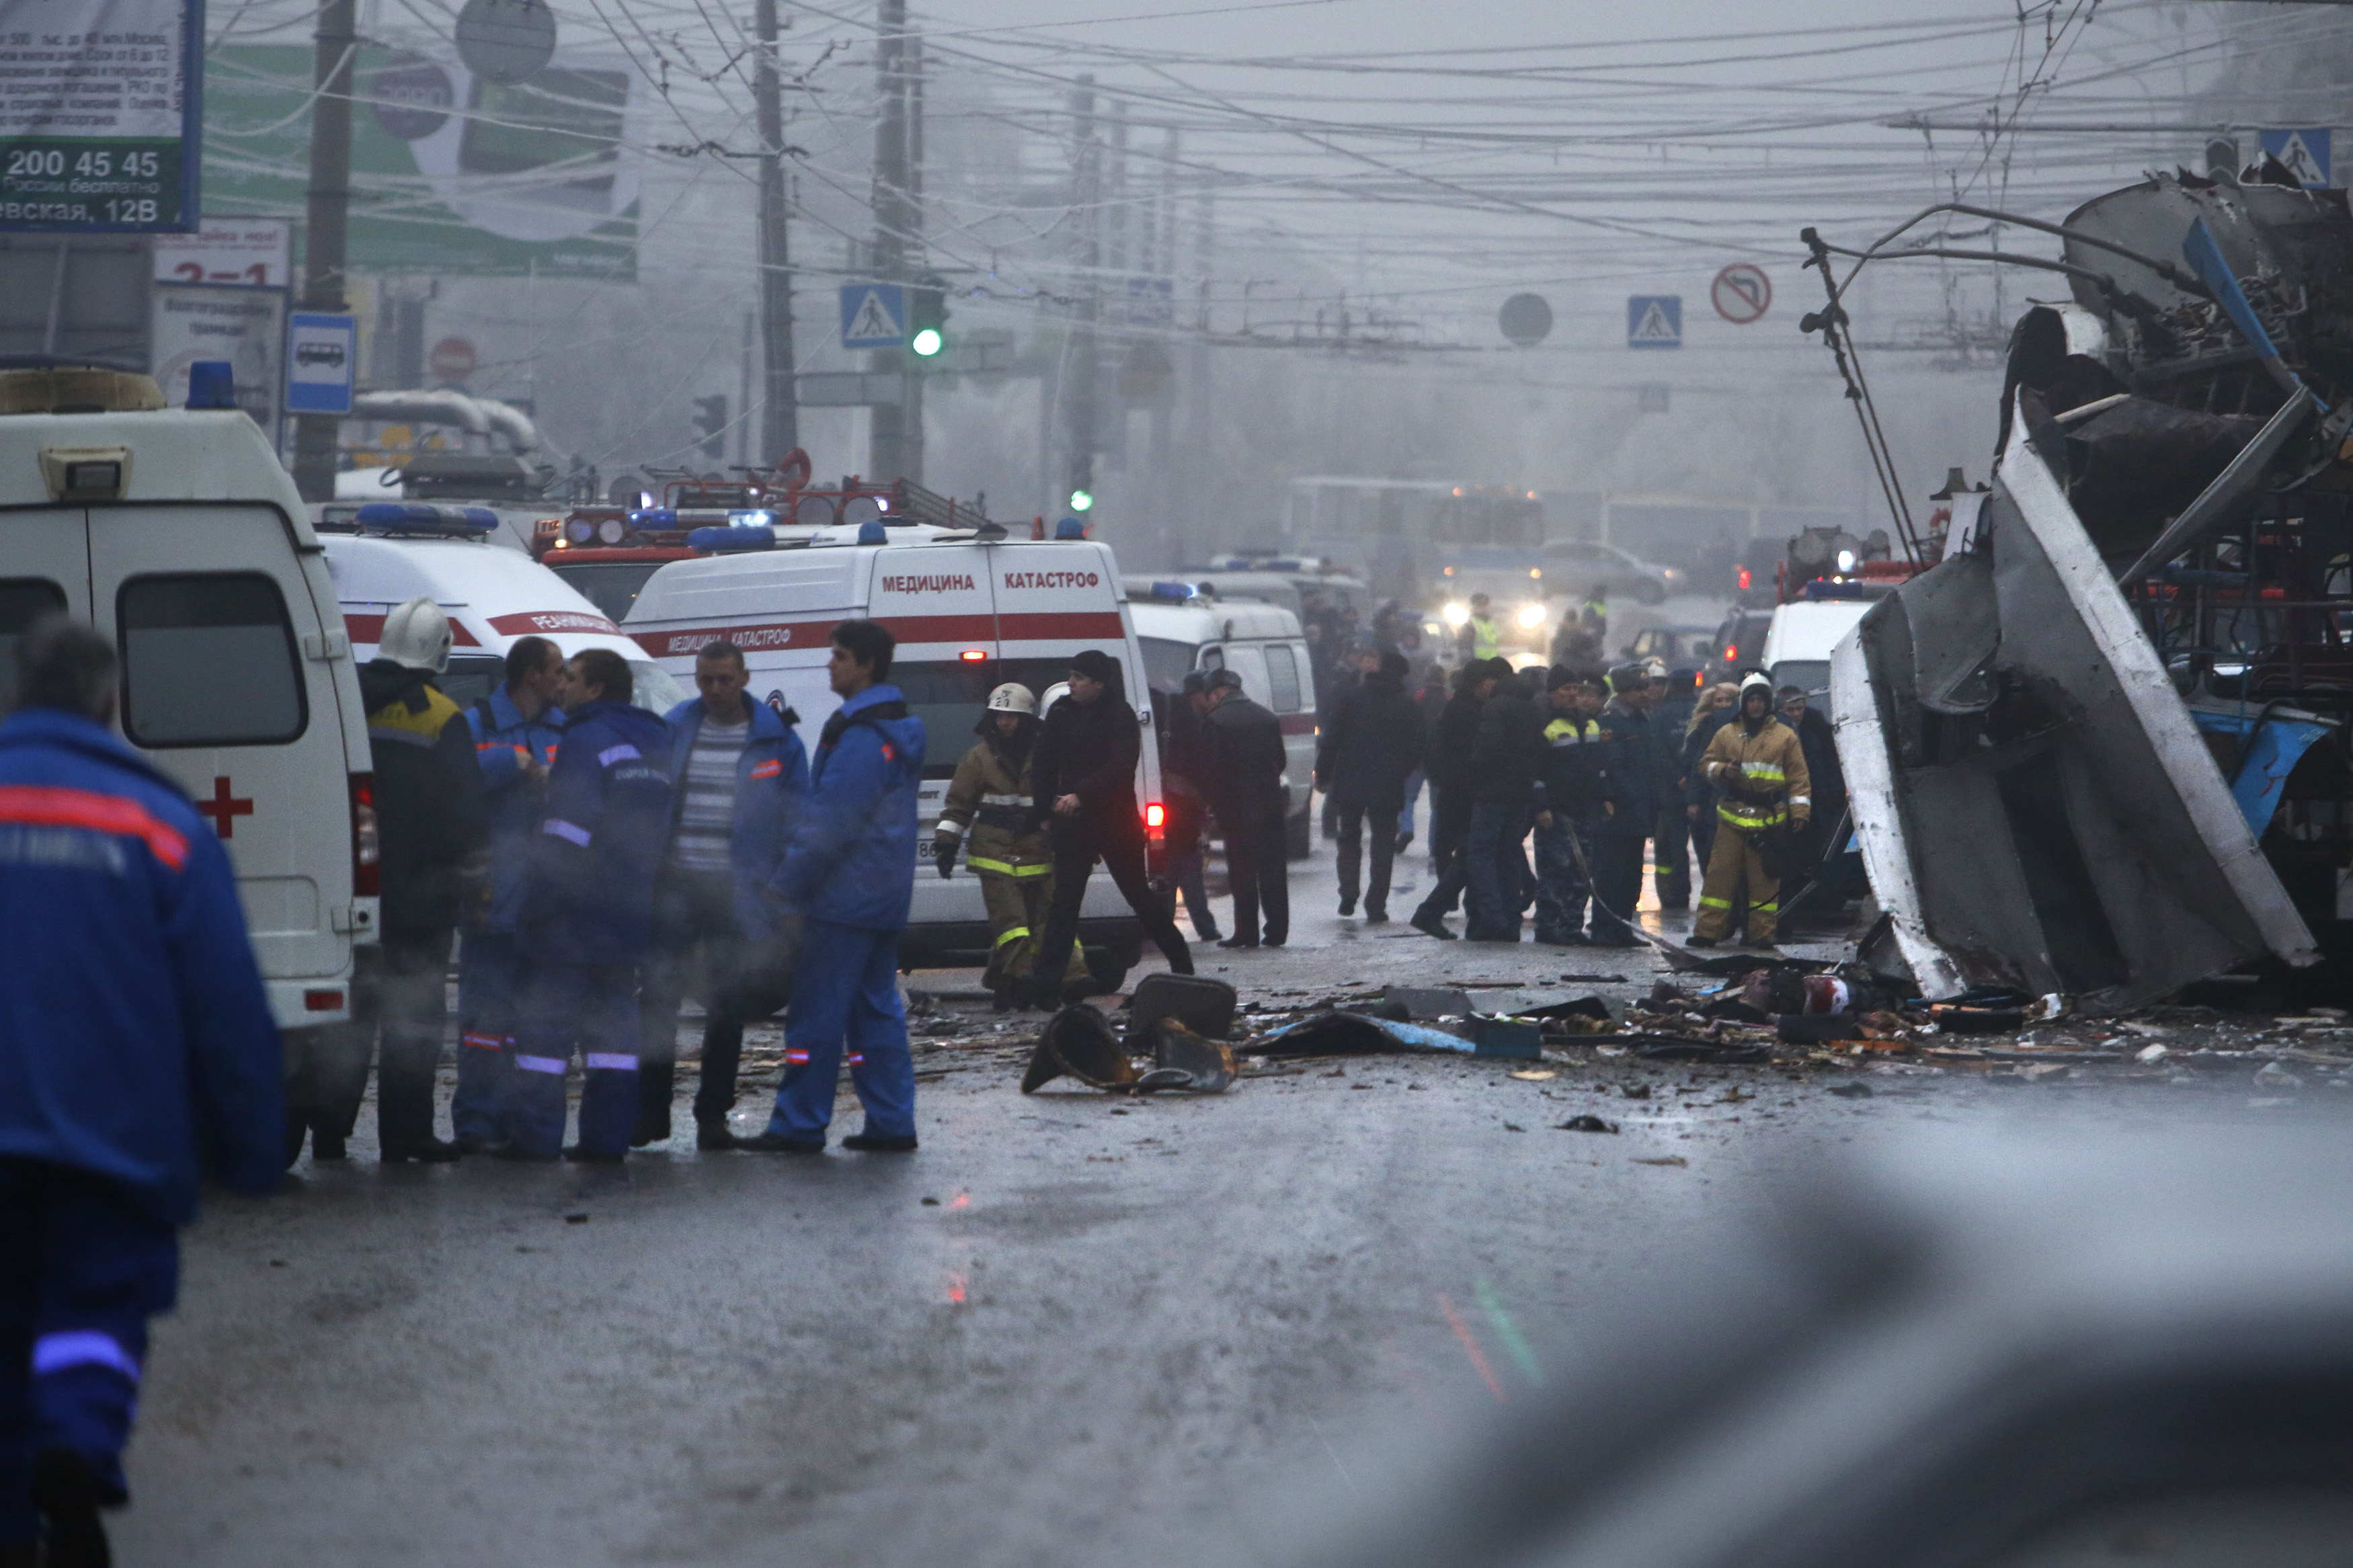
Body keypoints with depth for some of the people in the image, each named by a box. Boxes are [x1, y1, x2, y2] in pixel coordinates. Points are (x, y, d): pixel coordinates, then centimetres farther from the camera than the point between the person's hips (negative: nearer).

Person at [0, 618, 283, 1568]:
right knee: (99, 1302, 5)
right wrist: (251, 1147, 6)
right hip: (115, 1126, -2)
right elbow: (226, 1001, -2)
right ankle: (78, 1450, -25)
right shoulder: (163, 825, -4)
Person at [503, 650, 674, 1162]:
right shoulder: (653, 742, 15)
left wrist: (536, 900, -16)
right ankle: (607, 1136, 7)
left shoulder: (586, 741, -13)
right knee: (612, 1024, 9)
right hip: (629, 917, 8)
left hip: (573, 914, -8)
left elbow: (567, 832, -19)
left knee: (546, 1022, -3)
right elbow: (661, 830, 20)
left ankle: (534, 1135, -4)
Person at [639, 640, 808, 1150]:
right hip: (674, 884, 1)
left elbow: (796, 822, 2)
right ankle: (650, 1112, 12)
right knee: (658, 999, 2)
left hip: (738, 893, -1)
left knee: (727, 1009, 6)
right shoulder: (671, 730, 6)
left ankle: (712, 1117, 14)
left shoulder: (777, 740, 1)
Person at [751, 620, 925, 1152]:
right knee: (877, 1009, 12)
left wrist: (787, 885, -15)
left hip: (843, 898, -10)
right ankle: (892, 1123, 11)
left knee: (817, 1012, -5)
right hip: (884, 901, 10)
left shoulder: (861, 737, -17)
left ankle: (800, 1124, -3)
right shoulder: (899, 729, 16)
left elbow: (830, 822, -20)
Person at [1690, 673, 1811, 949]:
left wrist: (1799, 812, -2)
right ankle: (1707, 931, 0)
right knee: (1721, 875, -1)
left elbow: (1798, 778, 7)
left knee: (1765, 878, 0)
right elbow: (1706, 764, 15)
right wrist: (1723, 771, -8)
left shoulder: (1785, 737, 8)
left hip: (1770, 818, -1)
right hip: (1732, 815, 1)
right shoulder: (1727, 734, 13)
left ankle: (1762, 933, 5)